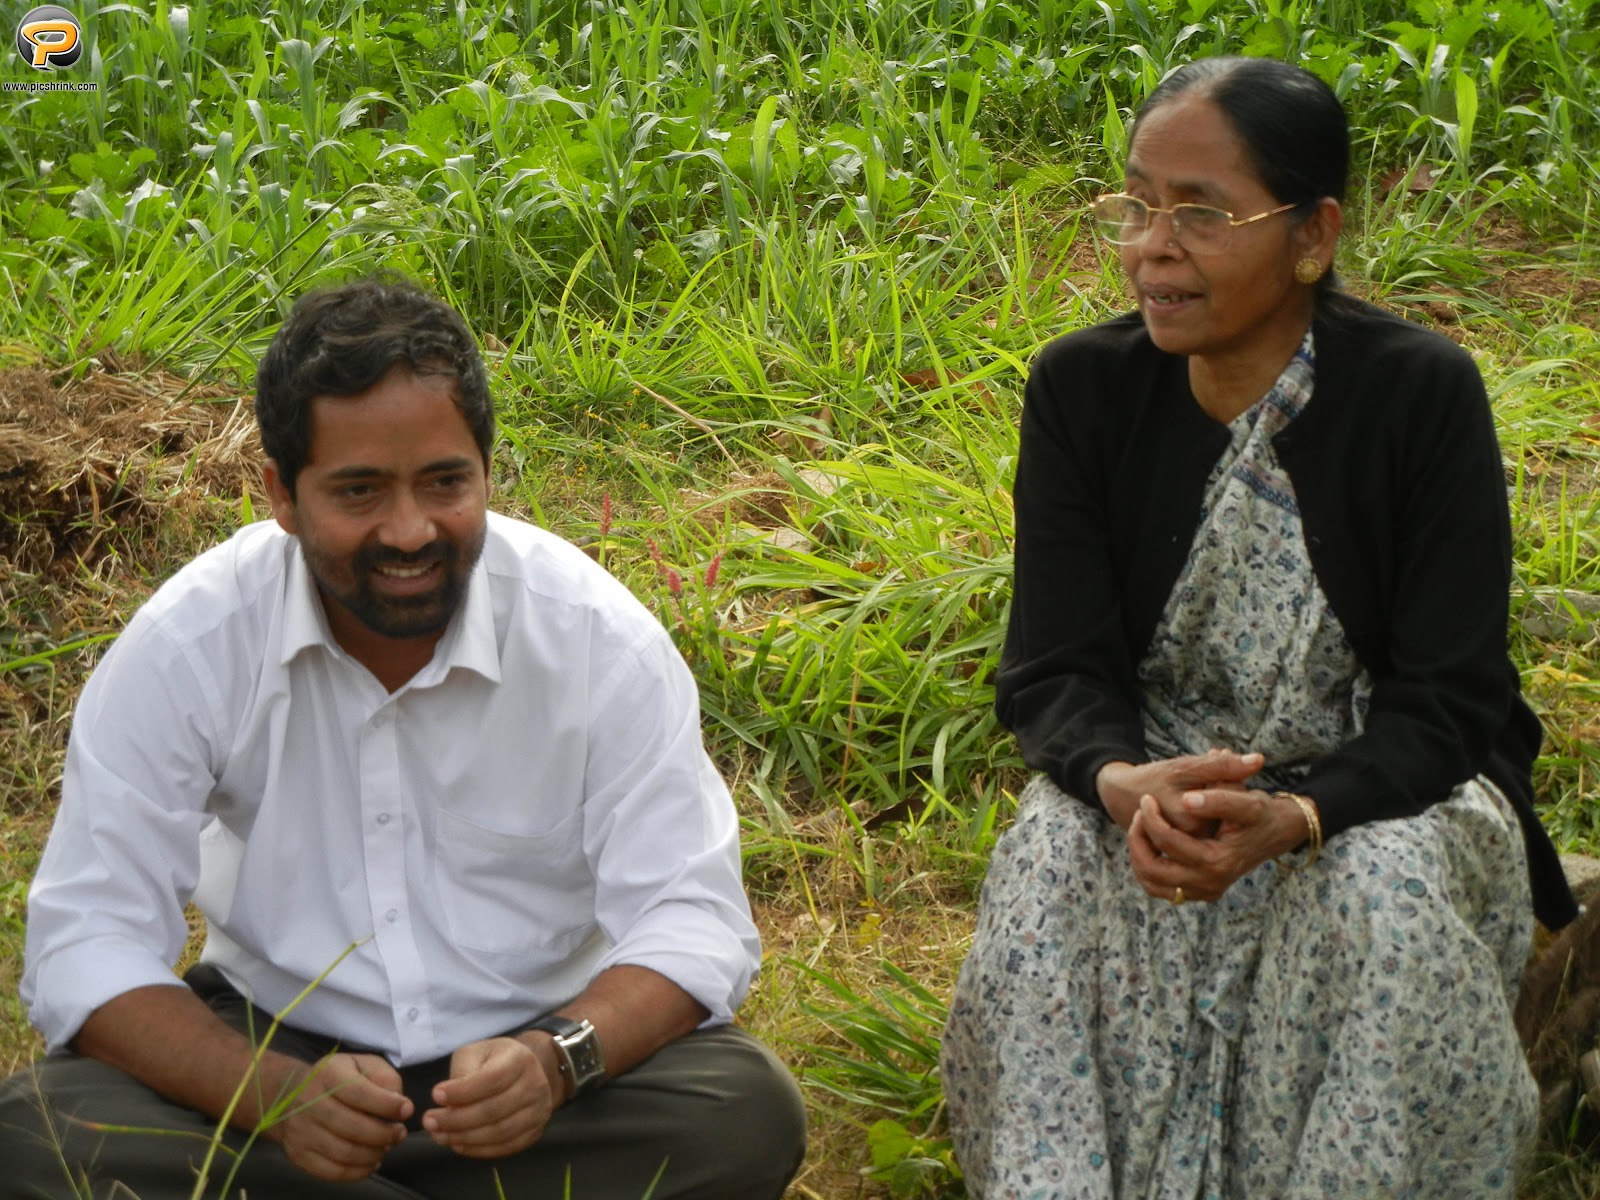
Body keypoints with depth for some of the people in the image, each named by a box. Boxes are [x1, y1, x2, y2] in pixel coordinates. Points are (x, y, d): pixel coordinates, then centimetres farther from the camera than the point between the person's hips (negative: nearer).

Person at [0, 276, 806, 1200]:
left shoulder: (600, 638, -12)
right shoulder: (185, 647, -13)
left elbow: (692, 917, -12)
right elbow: (89, 944, -13)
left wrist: (558, 1058, -34)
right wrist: (277, 1097, -31)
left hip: (536, 1043, 0)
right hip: (277, 1045, 0)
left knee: (747, 1114, -28)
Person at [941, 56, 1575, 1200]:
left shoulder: (1423, 391, -15)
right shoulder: (1083, 386, -7)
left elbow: (1448, 703, -16)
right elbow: (1054, 671, -8)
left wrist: (1294, 817, -35)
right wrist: (1125, 785, -32)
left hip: (1379, 784, -2)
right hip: (1150, 769, 2)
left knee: (1386, 892, -33)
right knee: (1050, 860, -28)